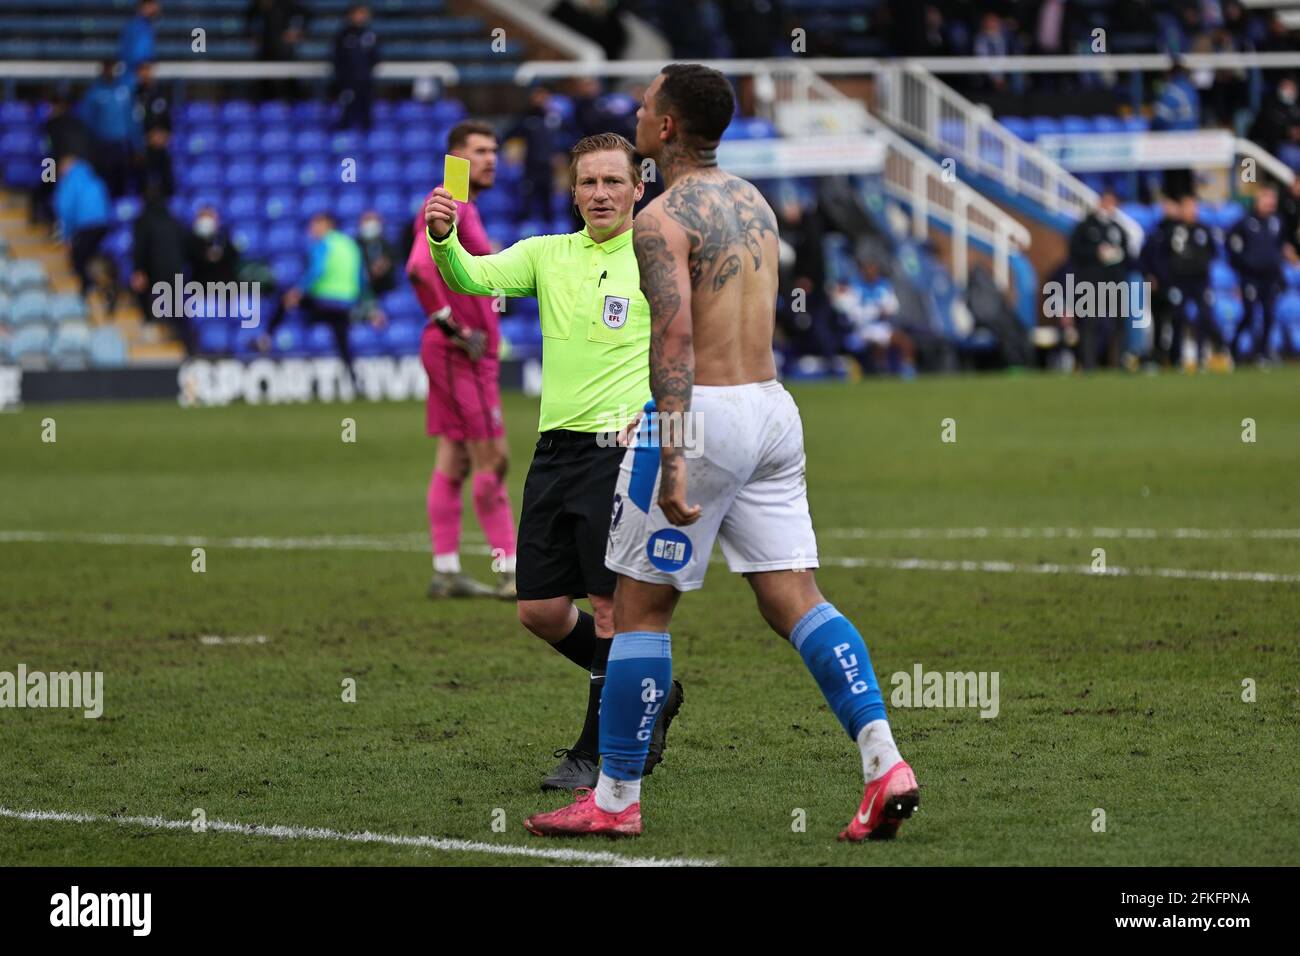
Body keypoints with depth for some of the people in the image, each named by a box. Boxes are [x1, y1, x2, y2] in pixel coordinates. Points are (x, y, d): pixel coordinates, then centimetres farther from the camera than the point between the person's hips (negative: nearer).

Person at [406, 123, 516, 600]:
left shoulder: (463, 208, 18)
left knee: (453, 461, 10)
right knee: (492, 458, -8)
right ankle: (510, 573, -6)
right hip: (461, 356, -10)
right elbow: (419, 269, -27)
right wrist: (452, 326, -22)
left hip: (473, 352, 10)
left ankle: (446, 572, 13)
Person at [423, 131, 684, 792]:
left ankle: (598, 751, 4)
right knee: (539, 609, 7)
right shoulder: (547, 254, 11)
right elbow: (474, 277, -4)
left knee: (610, 603, -7)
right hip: (556, 445, 6)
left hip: (620, 446, -6)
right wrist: (443, 239, -25)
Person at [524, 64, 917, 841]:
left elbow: (675, 338, -22)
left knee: (641, 605, 3)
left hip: (703, 411, -7)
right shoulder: (754, 202, 16)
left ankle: (615, 798, 9)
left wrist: (670, 457, -26)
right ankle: (885, 762, -11)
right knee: (796, 599, 4)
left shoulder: (663, 218, -11)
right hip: (773, 405, 8)